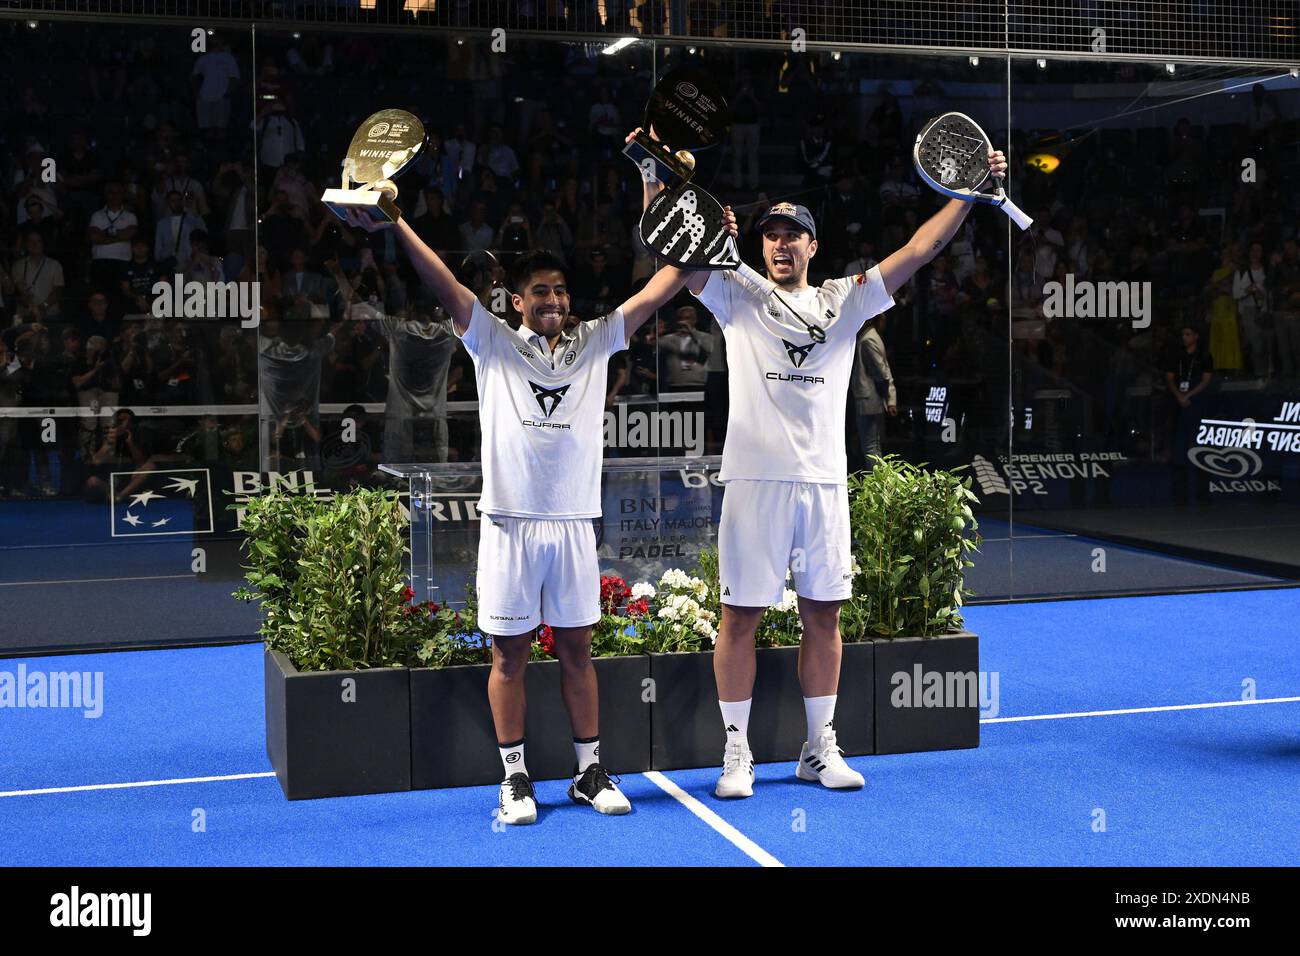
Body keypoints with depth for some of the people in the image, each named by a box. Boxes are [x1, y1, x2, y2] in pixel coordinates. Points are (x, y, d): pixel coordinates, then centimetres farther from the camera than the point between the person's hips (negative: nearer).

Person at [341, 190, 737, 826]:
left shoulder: (595, 344, 11)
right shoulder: (493, 344, 4)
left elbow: (656, 293, 10)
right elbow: (444, 285, -5)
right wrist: (394, 225, -14)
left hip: (573, 523, 2)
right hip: (510, 522, -2)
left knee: (576, 648, 9)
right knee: (510, 652, 4)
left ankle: (589, 771, 18)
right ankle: (515, 778, 14)